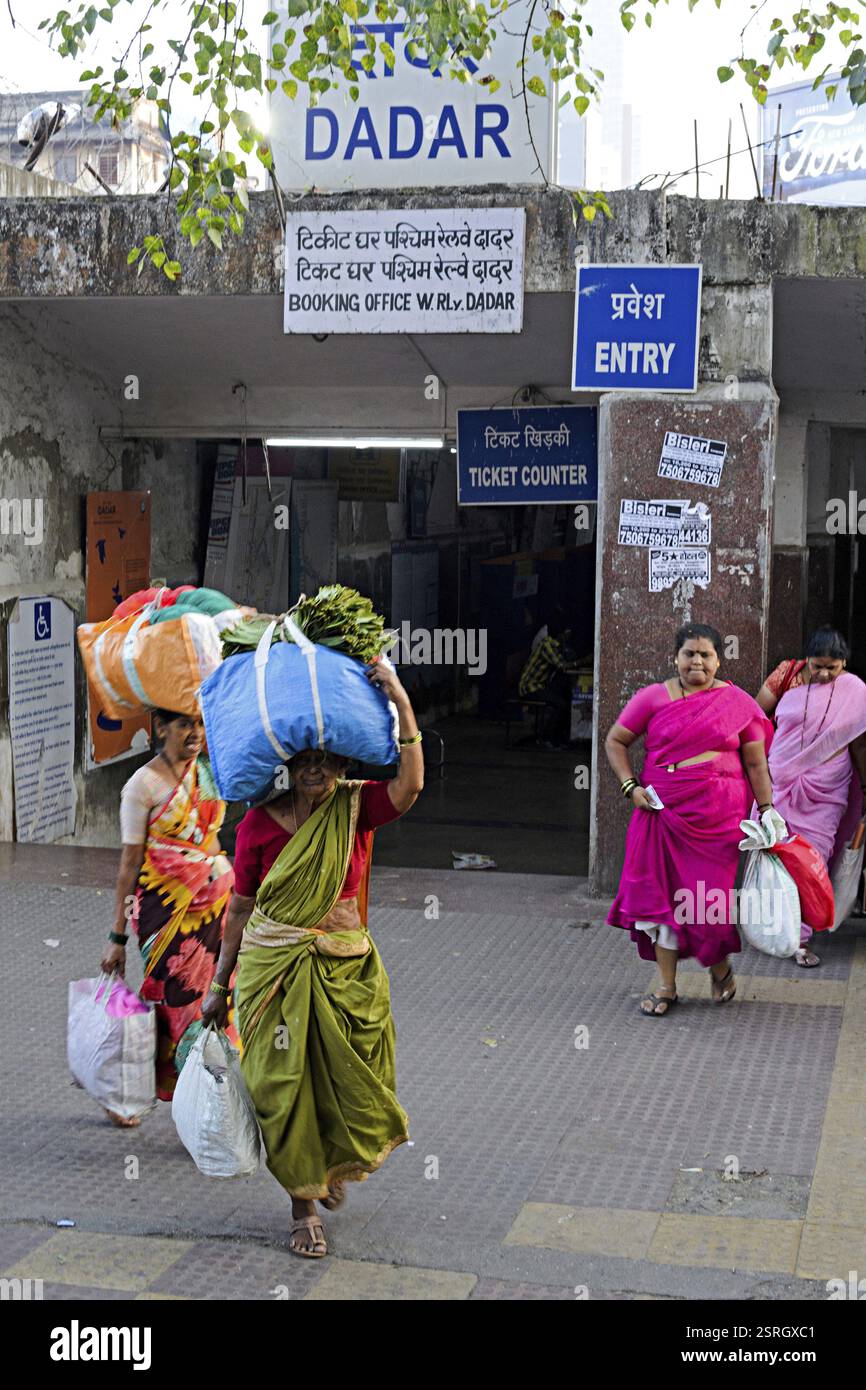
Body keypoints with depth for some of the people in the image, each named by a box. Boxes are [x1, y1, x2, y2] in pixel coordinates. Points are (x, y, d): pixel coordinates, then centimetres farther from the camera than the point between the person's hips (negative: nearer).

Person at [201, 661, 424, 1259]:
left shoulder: (357, 807, -3)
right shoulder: (260, 822, -5)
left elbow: (410, 784, -24)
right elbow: (241, 908, 2)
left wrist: (401, 702, -28)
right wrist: (220, 985, 5)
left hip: (345, 968, 1)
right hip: (274, 967, -1)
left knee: (349, 1086, 7)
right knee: (287, 1085, 2)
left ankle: (331, 1164, 41)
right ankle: (305, 1206, 18)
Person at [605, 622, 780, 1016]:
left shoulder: (738, 702, 3)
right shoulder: (653, 698, 2)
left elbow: (756, 764, 6)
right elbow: (615, 741, 8)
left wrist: (767, 811, 1)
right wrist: (630, 787, -3)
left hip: (719, 813, -1)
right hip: (664, 810, 1)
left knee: (710, 894, 0)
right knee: (663, 893, 2)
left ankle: (720, 967, 30)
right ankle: (666, 986, 14)